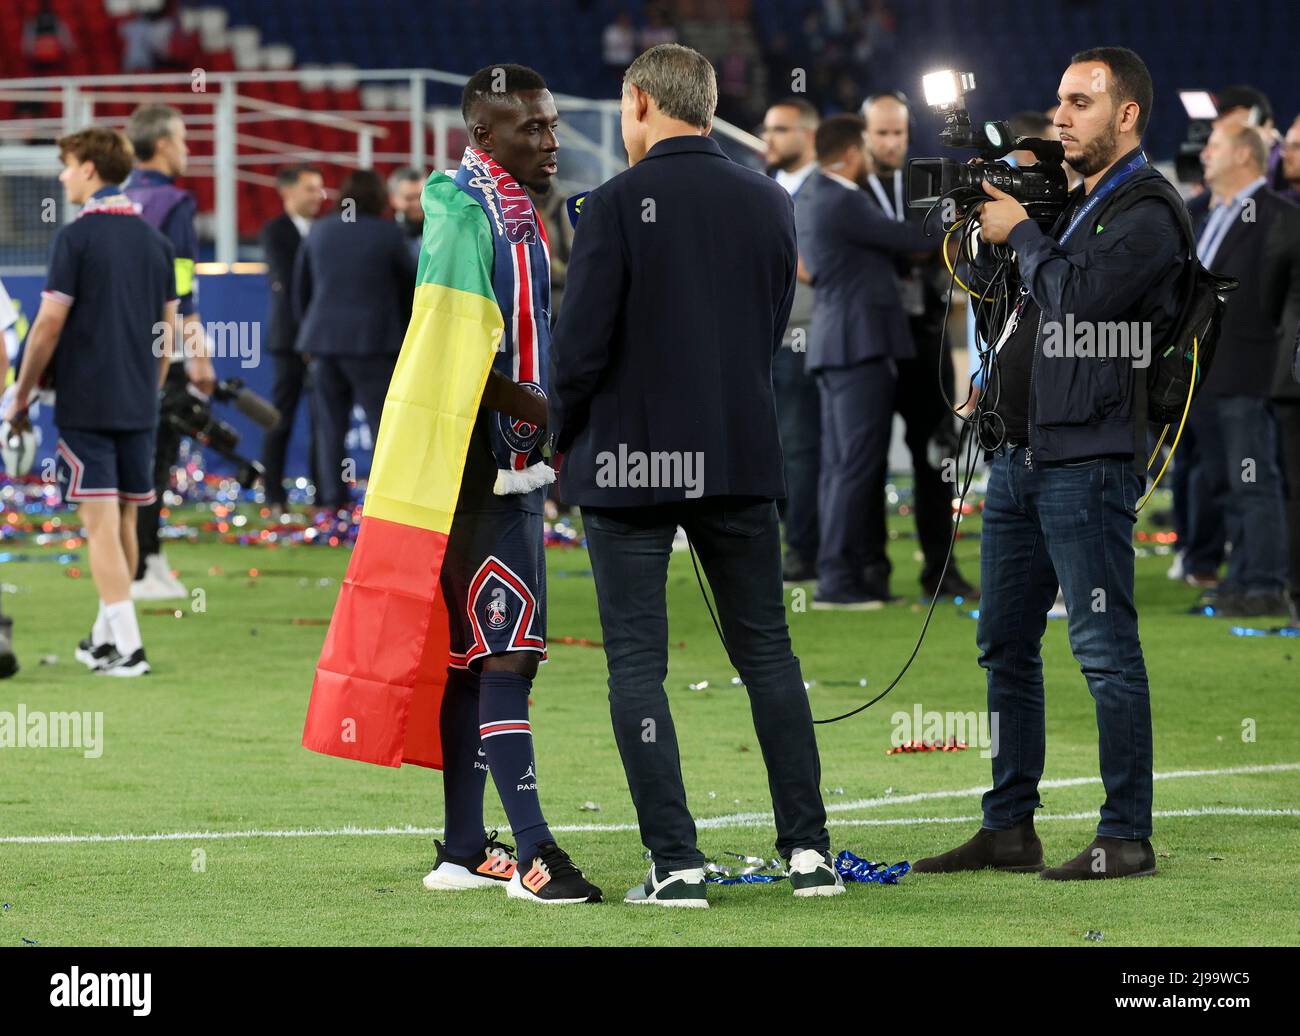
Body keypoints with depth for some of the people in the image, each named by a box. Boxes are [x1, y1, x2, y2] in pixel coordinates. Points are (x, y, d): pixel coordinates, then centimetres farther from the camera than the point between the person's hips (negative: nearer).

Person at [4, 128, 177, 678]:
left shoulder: (75, 238, -11)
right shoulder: (154, 239, 8)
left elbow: (50, 324, -12)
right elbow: (167, 328, 13)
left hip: (86, 403, -6)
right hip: (139, 405, 6)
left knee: (101, 524, -6)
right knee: (123, 521, 14)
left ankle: (127, 647, -12)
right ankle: (106, 634, 25)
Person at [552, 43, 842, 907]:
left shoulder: (619, 205, -12)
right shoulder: (770, 204, 5)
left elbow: (582, 344, -13)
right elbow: (774, 332, 11)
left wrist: (565, 436, 4)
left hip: (631, 460, -4)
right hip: (741, 459, 5)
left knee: (637, 663, 1)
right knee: (767, 650, 13)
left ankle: (675, 861, -5)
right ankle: (808, 850, 10)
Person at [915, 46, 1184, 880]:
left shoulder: (1147, 213, -7)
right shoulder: (1069, 200, 19)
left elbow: (1078, 296, -21)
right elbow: (1001, 293, 23)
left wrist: (1021, 234, -7)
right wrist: (983, 223, 9)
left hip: (1087, 459, -9)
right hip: (1018, 454, 9)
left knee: (1106, 651, -8)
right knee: (1006, 646, 10)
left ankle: (1127, 837, -6)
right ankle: (1009, 829, 16)